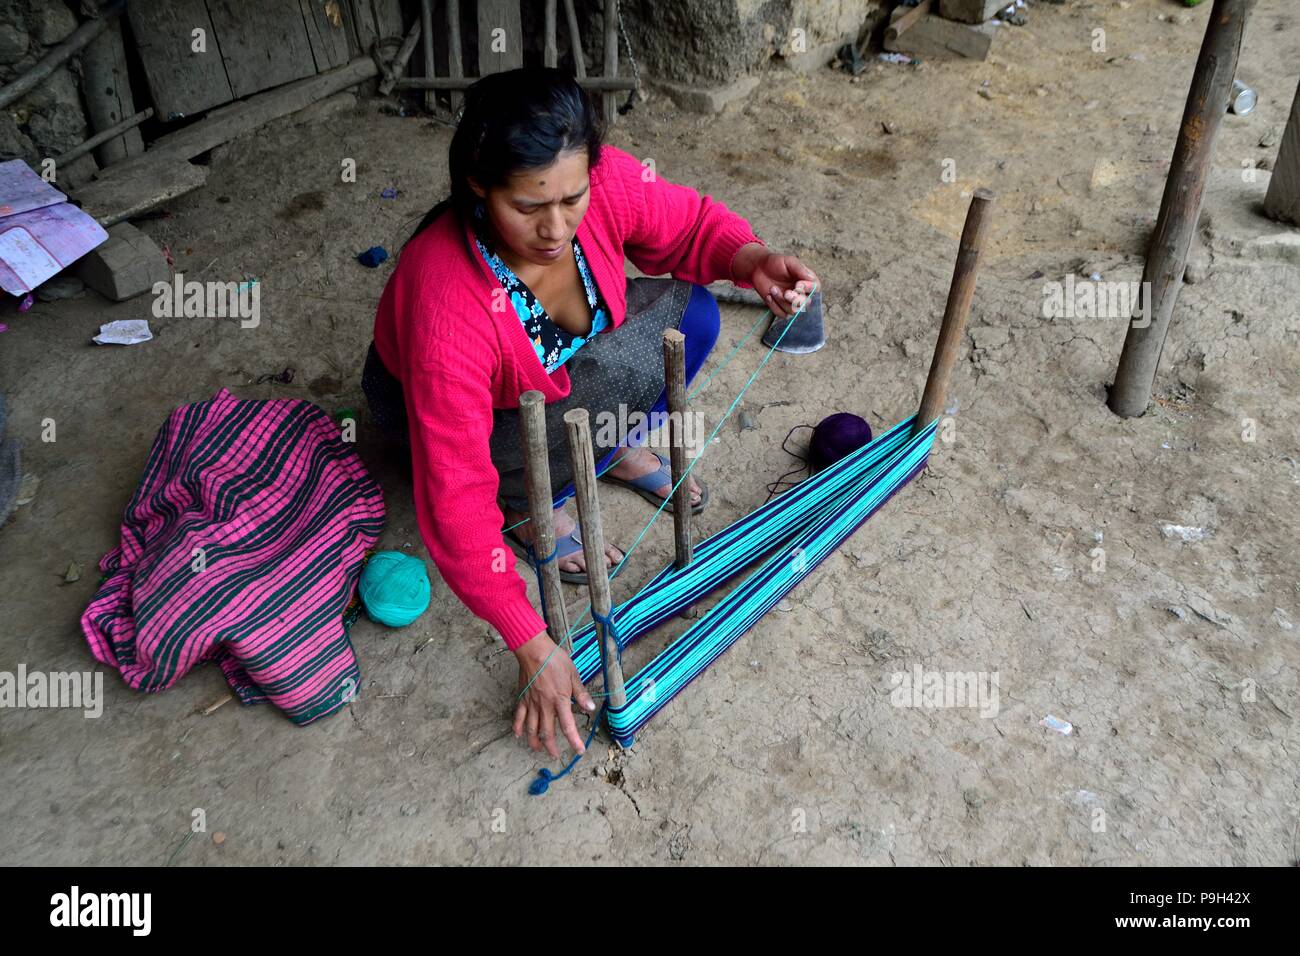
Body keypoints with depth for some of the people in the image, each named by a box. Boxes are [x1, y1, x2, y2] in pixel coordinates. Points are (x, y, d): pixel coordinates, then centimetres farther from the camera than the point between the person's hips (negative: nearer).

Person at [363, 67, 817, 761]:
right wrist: (533, 647, -37)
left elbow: (691, 224, -8)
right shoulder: (444, 305, -42)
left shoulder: (605, 180, -29)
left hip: (558, 367, 5)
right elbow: (456, 497, -38)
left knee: (690, 315, -16)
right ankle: (529, 507, -7)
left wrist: (751, 260, -32)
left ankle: (616, 447, 6)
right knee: (621, 374, -32)